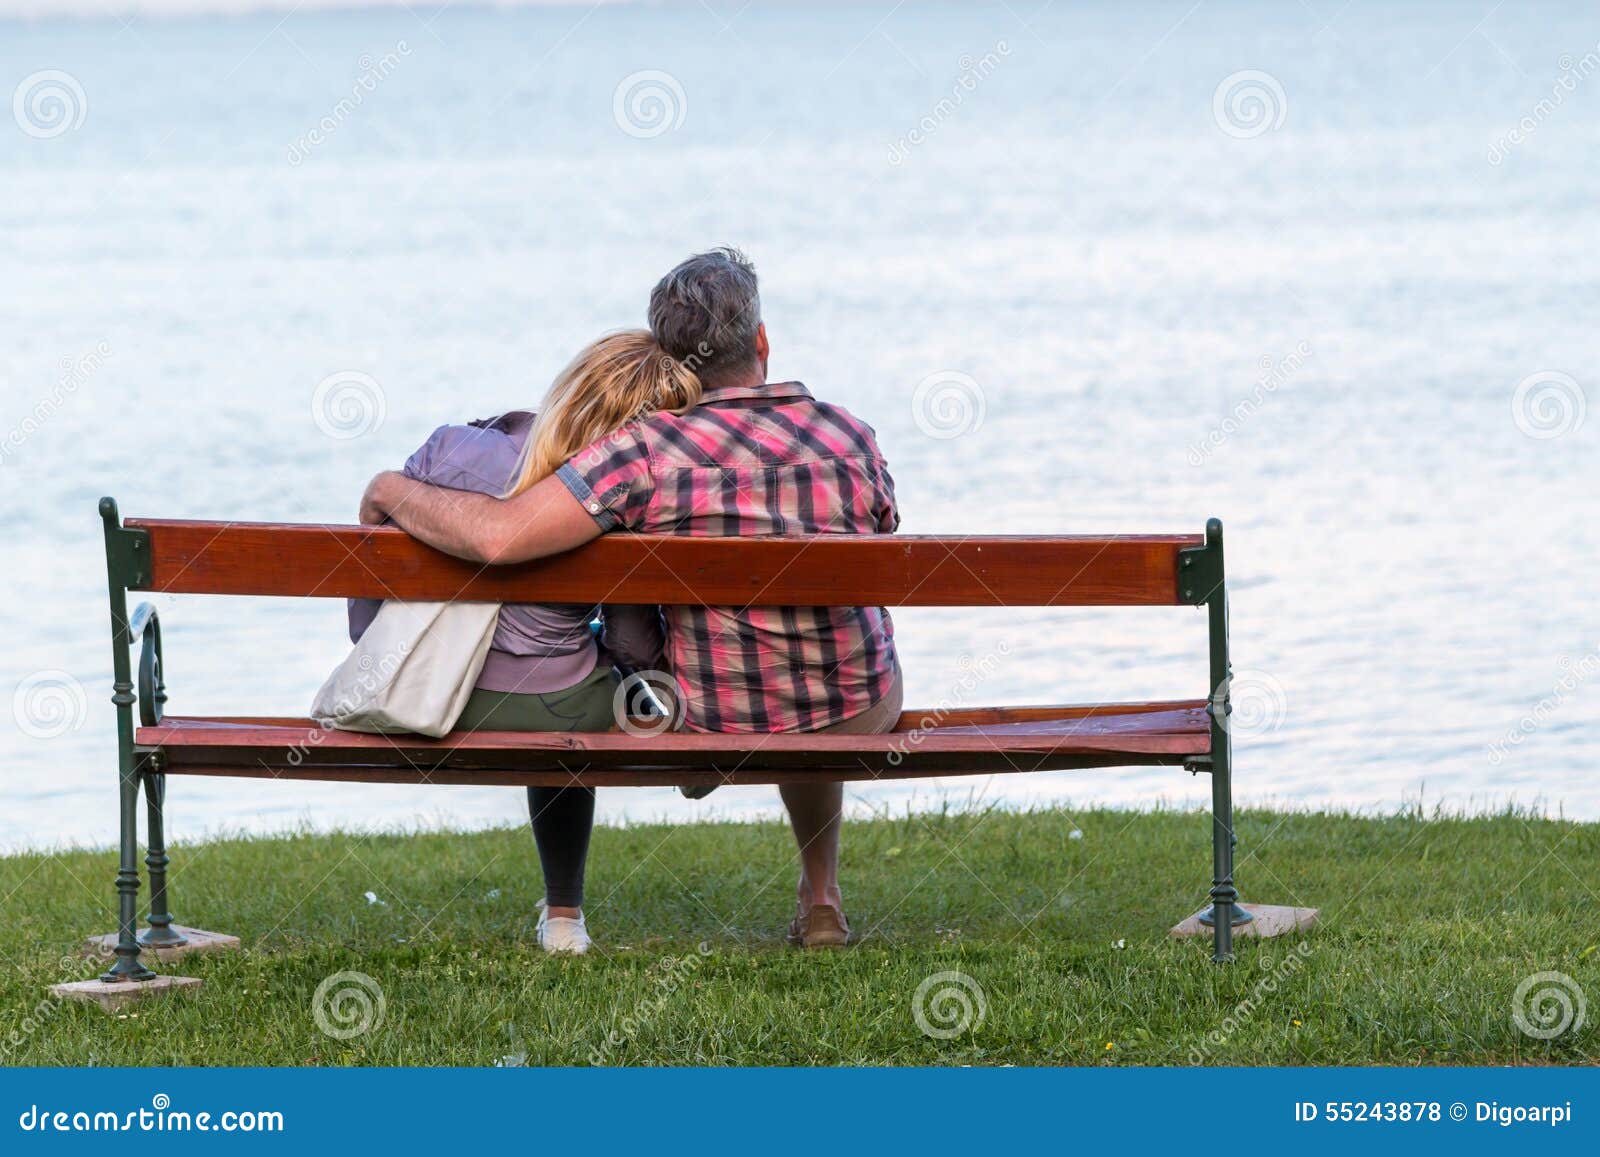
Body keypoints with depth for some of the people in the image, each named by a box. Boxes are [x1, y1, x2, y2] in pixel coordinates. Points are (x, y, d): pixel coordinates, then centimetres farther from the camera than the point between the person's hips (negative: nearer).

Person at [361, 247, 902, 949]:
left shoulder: (649, 451, -23)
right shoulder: (851, 437, -11)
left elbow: (498, 536, -31)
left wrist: (394, 491, -12)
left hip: (710, 728, -2)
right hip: (864, 718, 2)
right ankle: (820, 901, 50)